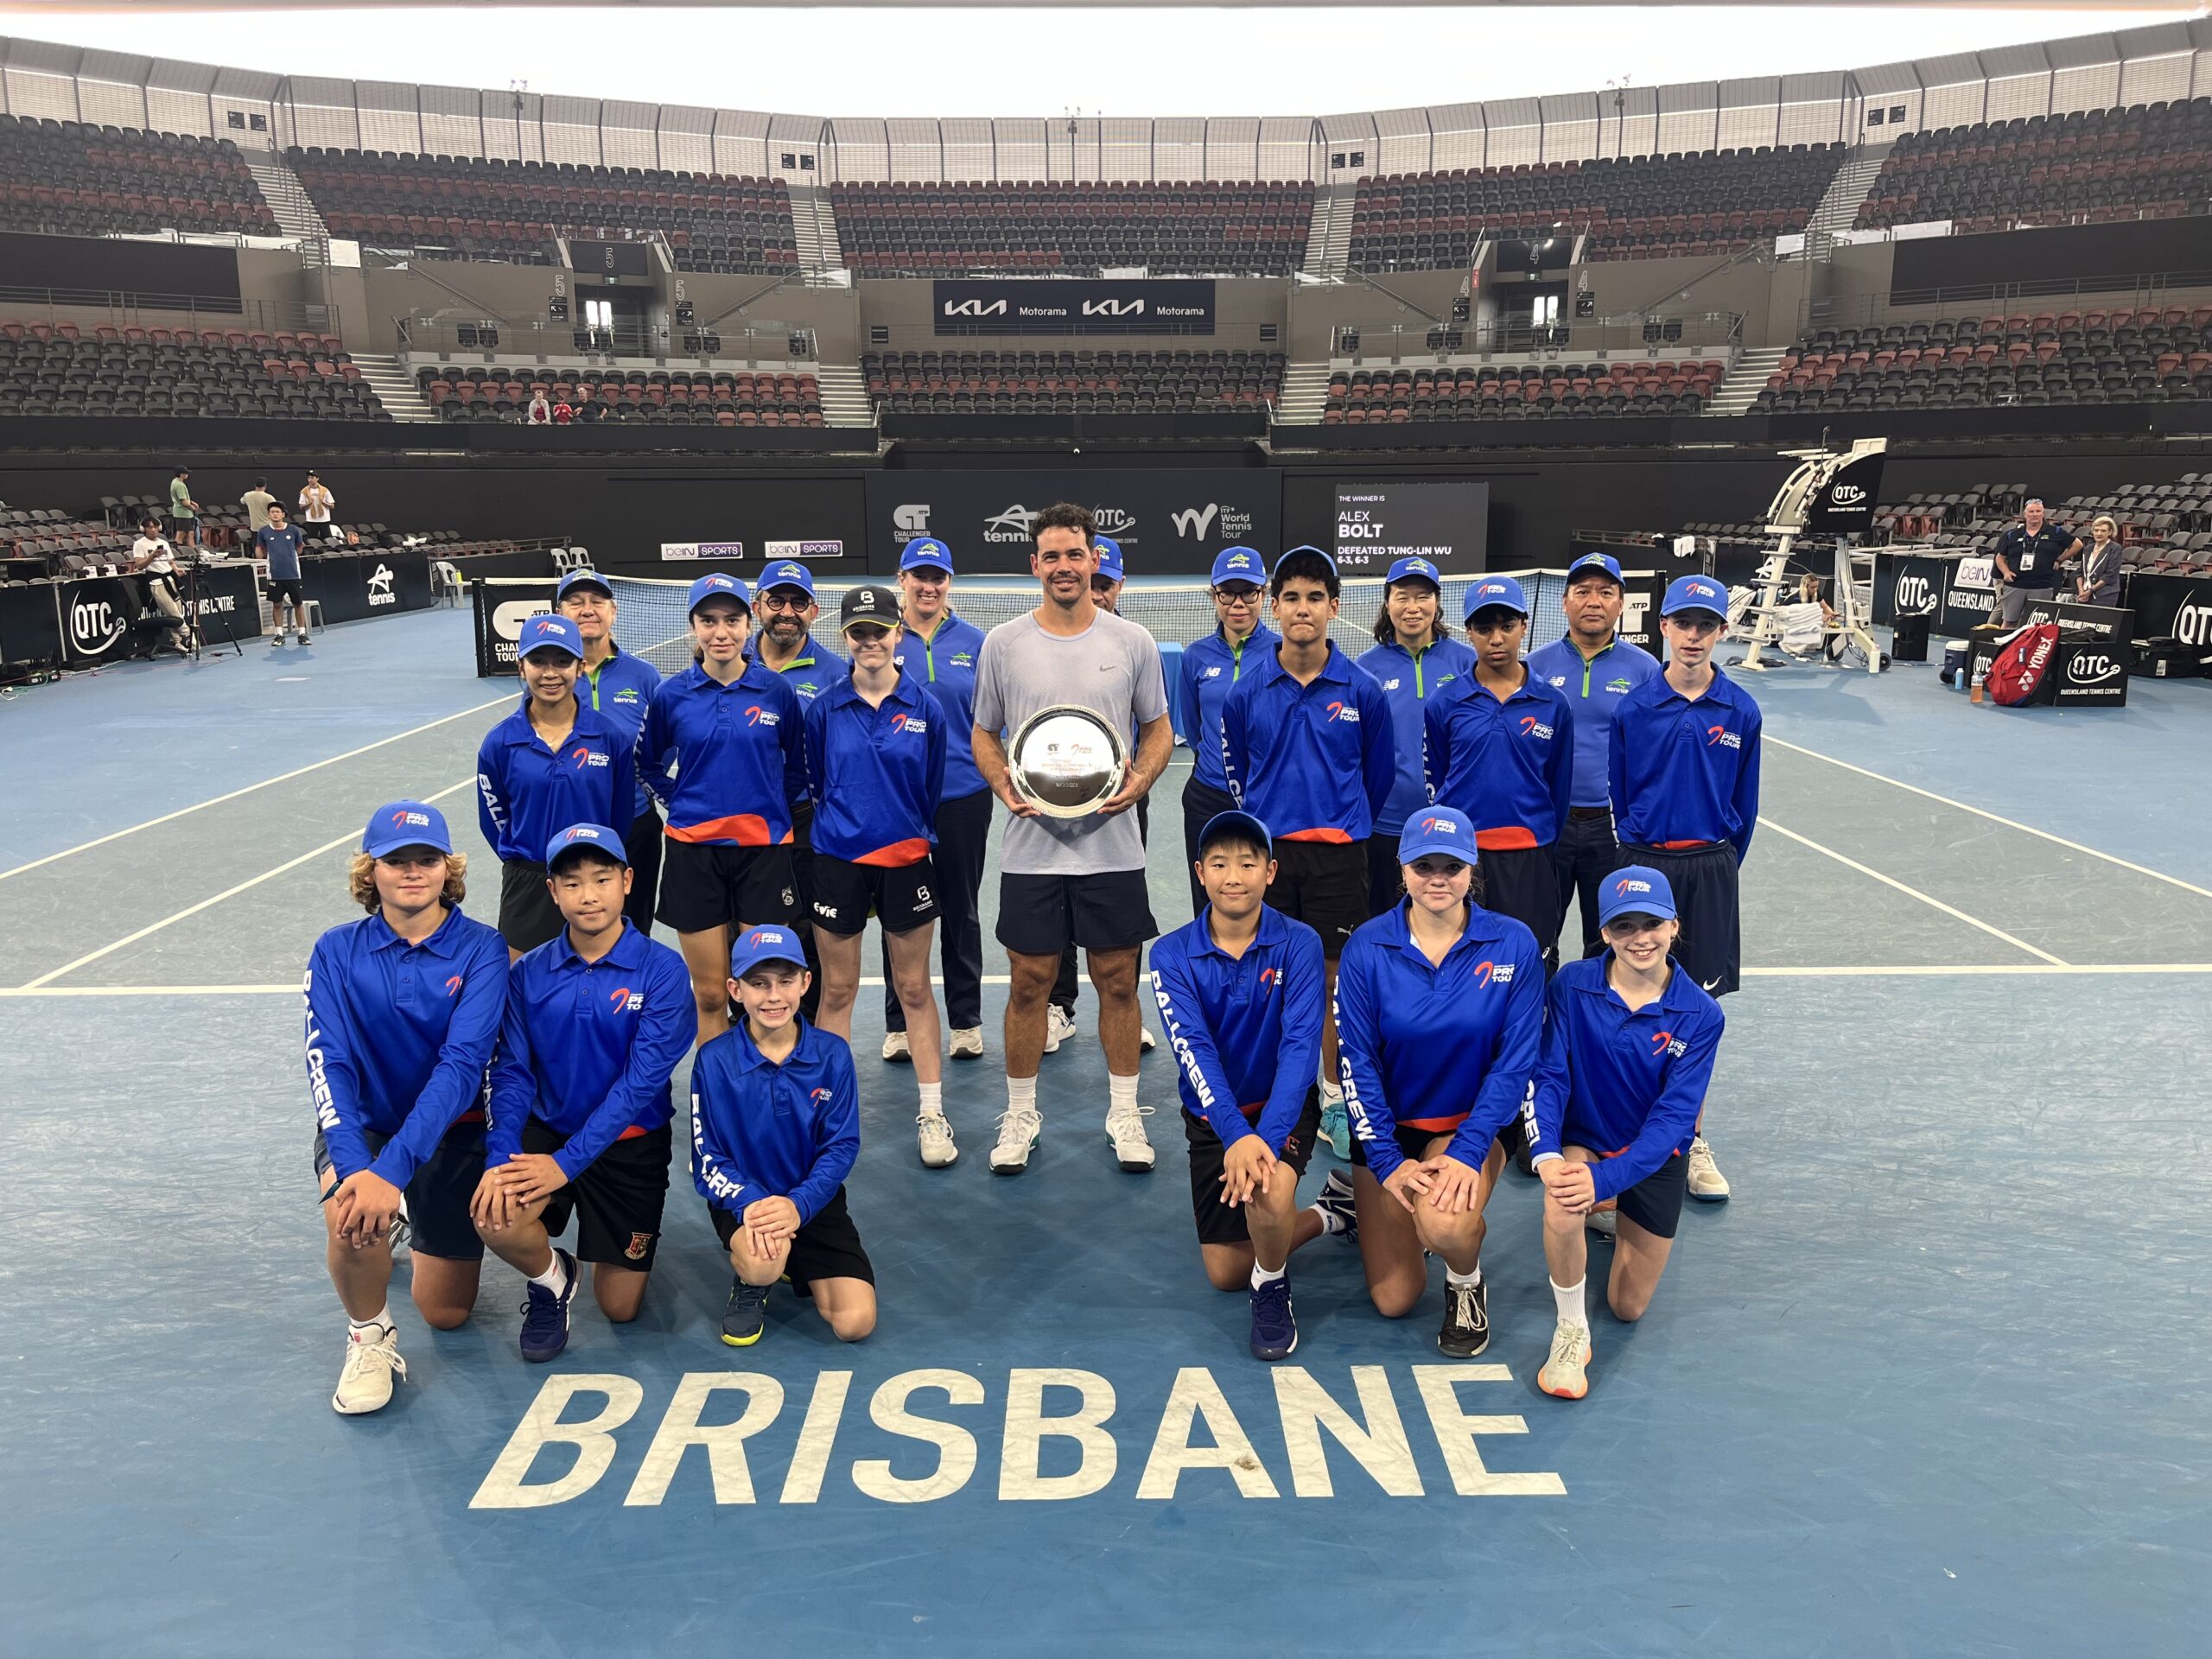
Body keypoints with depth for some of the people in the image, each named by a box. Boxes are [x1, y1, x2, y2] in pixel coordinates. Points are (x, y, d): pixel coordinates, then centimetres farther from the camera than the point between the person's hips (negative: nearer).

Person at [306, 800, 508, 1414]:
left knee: (446, 1313, 8)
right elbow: (328, 1063, -19)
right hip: (362, 1124, 0)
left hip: (450, 1132, 0)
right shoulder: (337, 951, -9)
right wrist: (353, 1164, -36)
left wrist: (392, 1169, -37)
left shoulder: (480, 950, -15)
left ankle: (414, 1216, 41)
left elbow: (462, 1065, -25)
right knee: (352, 1216, -34)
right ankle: (369, 1337, -2)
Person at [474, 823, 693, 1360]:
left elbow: (642, 1079, -20)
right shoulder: (528, 973, -5)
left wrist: (566, 1162, -25)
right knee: (494, 1216, -30)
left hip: (629, 1143, -1)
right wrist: (501, 1158, -25)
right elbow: (512, 1072, -8)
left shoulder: (661, 971, -15)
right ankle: (552, 1278, 4)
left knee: (620, 1308, 5)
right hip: (546, 1129, 2)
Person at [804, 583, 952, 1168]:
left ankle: (932, 1113, 16)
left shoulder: (924, 708, -2)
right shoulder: (824, 709, -2)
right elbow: (812, 782, 10)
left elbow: (933, 790, 8)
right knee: (837, 990, 8)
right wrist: (847, 821, 12)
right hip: (837, 861, 0)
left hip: (905, 861, 0)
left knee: (914, 989, 6)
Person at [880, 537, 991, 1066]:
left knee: (961, 908, 10)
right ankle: (899, 1024, 20)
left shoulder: (973, 641, 3)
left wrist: (995, 769, -3)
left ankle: (966, 1021, 21)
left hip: (963, 794, 1)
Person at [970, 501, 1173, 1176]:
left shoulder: (1132, 642, 3)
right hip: (1031, 845, 0)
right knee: (1029, 983, 6)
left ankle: (1125, 1115, 22)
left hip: (1113, 846, 0)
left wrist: (1140, 778, -11)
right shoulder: (1003, 643, 2)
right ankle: (1020, 1118, 21)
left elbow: (1159, 728, 9)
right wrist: (1002, 784, -11)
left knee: (1118, 981, 7)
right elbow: (984, 735, 9)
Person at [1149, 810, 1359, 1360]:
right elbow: (1194, 1051, -21)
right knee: (1224, 1272, 3)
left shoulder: (1298, 944, -14)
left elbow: (1302, 1045, -23)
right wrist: (1236, 1134, -36)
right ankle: (1328, 1216, 28)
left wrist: (1267, 1137, -36)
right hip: (1212, 1115, 3)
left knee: (1267, 1189, -34)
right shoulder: (1172, 955, -11)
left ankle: (1273, 1290, -2)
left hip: (1284, 1105, -3)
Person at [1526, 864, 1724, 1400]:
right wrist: (1546, 1154, -34)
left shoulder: (1700, 1015, -17)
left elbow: (1674, 1115, -21)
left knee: (1628, 1308, 10)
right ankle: (1571, 1332, -12)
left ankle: (1612, 1213, 42)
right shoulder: (1571, 985, -16)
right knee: (1563, 1206, -38)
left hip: (1655, 1158, 1)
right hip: (1583, 1140, -1)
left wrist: (1606, 1179, -33)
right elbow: (1546, 1075, -16)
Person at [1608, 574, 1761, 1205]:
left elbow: (1744, 804, 8)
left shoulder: (1740, 711, 0)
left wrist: (1720, 866, 10)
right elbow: (1616, 796, 6)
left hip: (1710, 869, 1)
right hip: (1645, 864, -1)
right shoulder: (1633, 708, -2)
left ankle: (1690, 1138, 16)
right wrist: (1633, 861, 9)